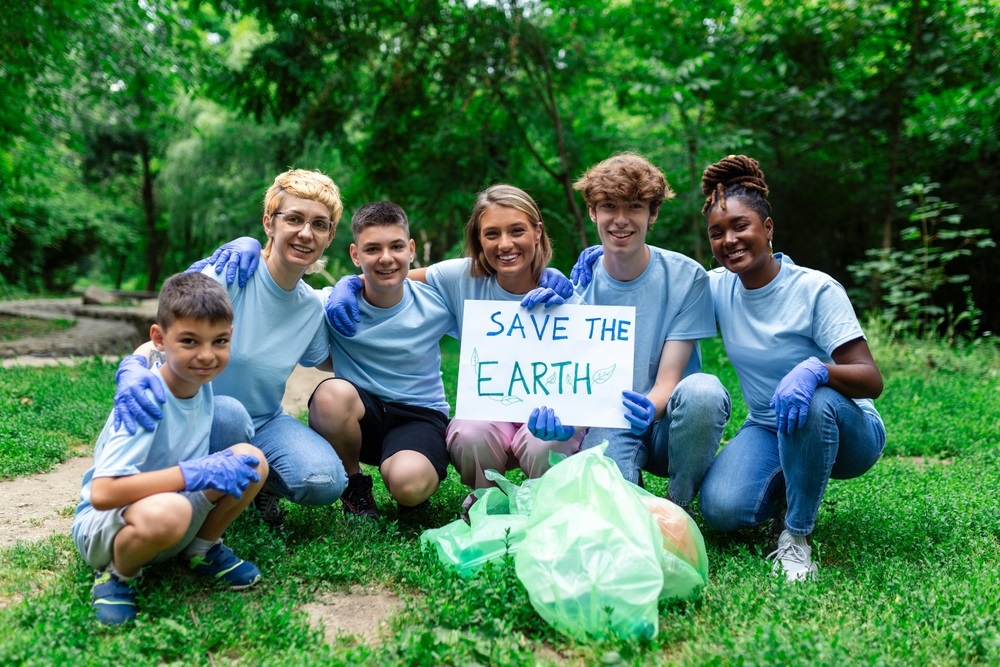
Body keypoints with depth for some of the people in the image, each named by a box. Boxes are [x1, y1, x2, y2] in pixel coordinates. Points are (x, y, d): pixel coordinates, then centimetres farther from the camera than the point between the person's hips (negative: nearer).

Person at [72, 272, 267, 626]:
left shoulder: (199, 377, -9)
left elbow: (146, 351, 16)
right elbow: (102, 493, -37)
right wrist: (193, 473, -36)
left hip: (177, 506, 7)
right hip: (103, 524, -7)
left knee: (251, 459, -16)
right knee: (166, 513, -42)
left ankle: (203, 549, 7)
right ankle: (117, 575, -7)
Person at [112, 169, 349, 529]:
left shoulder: (312, 307, -2)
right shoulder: (233, 271, -19)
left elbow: (324, 360, 17)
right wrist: (133, 368, -47)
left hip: (264, 422, 4)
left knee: (325, 481, -24)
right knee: (229, 413, -40)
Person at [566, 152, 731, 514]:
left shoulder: (687, 277, -8)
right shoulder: (579, 283, -3)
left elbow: (668, 380, -13)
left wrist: (650, 408, -35)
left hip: (667, 421, 0)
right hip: (607, 422, 0)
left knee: (701, 390, -35)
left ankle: (679, 505, -8)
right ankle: (630, 485, 7)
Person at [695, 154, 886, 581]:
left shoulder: (816, 289, -17)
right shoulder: (716, 288, -4)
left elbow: (872, 381, -23)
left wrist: (815, 369, -45)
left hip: (844, 431, -3)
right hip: (767, 430, 3)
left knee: (813, 401, -39)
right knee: (721, 509, -25)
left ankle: (796, 537, -17)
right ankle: (790, 487, 10)